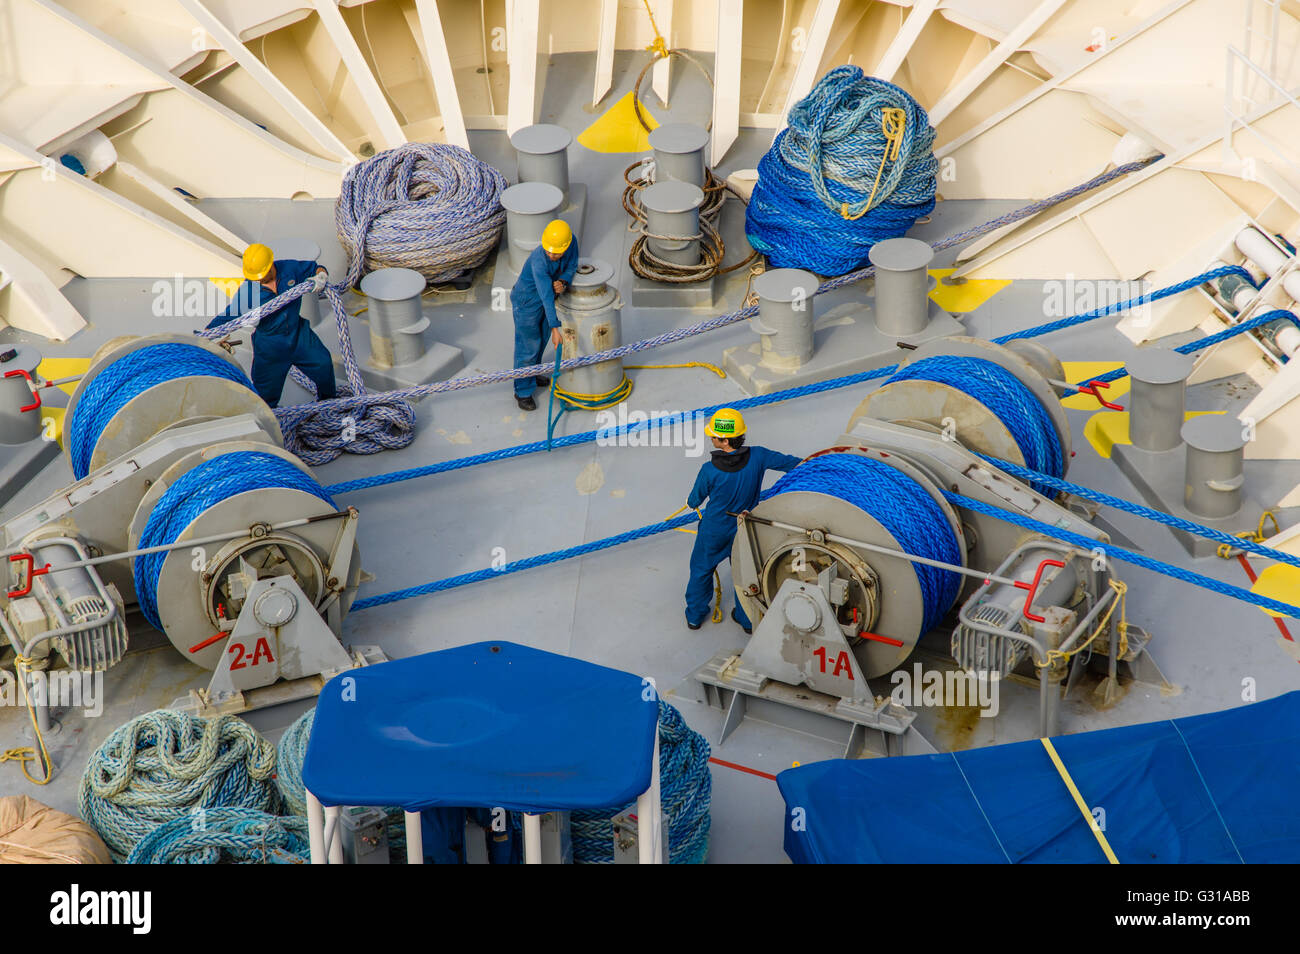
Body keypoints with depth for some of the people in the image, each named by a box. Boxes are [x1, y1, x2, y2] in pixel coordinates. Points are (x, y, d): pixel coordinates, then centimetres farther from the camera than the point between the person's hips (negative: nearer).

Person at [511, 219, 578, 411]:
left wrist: (563, 282, -32)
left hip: (546, 295, 7)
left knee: (542, 338, 26)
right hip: (527, 301, -7)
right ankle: (523, 391, 24)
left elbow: (571, 266, -9)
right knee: (528, 346, 6)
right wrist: (555, 329, -43)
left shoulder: (570, 240, -24)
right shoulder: (539, 261, -41)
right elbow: (547, 297, -41)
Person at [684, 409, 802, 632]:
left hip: (714, 531, -2)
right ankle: (747, 618, 38)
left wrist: (691, 503, 15)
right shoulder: (757, 457, -24)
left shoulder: (710, 470, -30)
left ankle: (695, 615, 39)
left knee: (701, 569, 22)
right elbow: (790, 463, -8)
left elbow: (695, 499, -10)